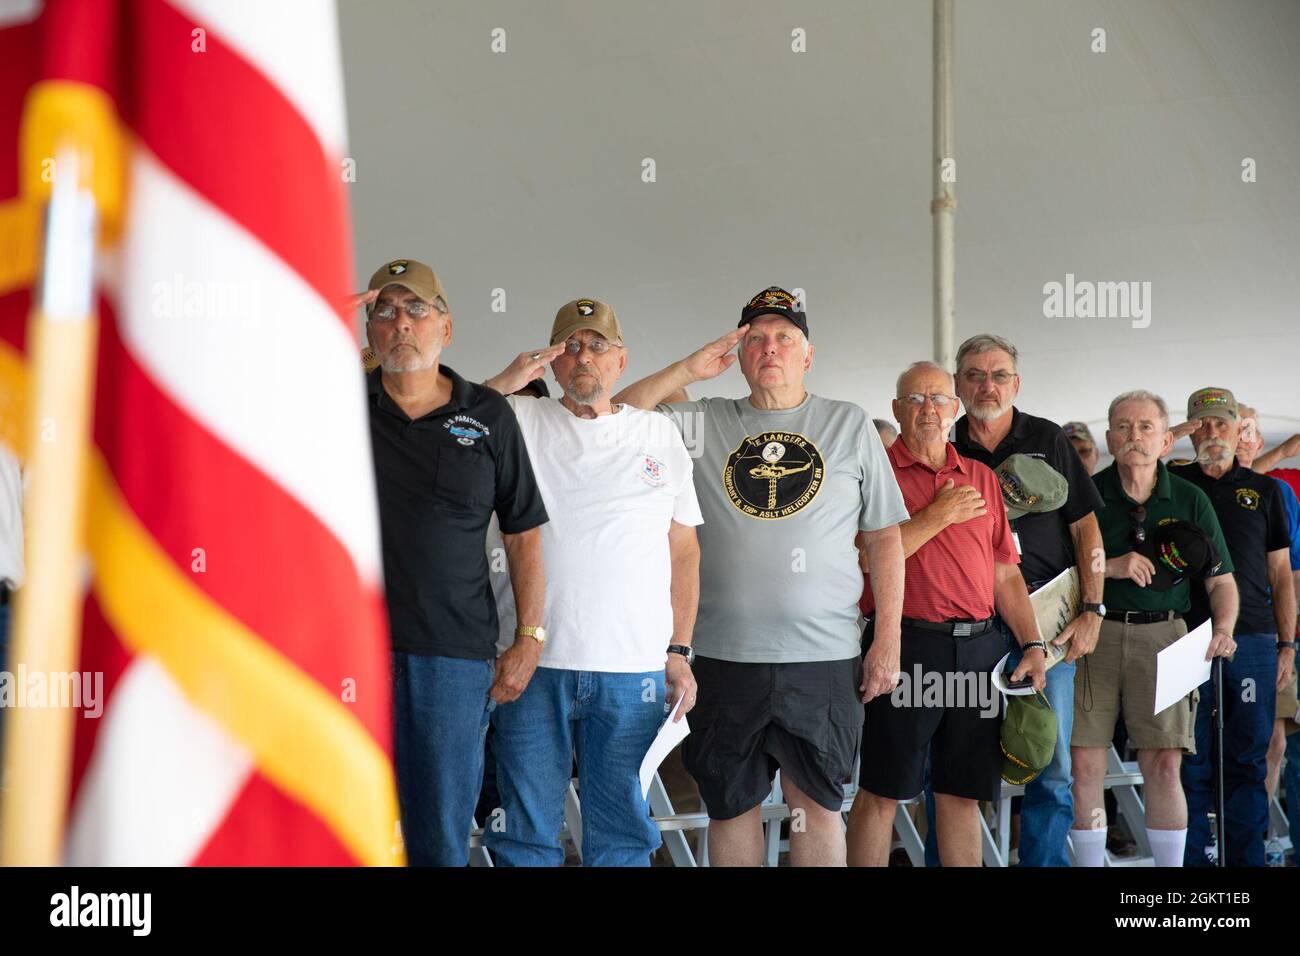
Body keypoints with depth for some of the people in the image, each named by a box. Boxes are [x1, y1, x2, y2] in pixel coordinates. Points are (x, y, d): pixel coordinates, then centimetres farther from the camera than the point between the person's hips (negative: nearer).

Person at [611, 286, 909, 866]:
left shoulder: (850, 426, 7)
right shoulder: (703, 425, 8)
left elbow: (884, 538, 7)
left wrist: (888, 641, 1)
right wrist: (688, 371, -6)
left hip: (823, 655, -1)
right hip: (725, 653, 1)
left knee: (817, 803, 4)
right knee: (731, 804, 9)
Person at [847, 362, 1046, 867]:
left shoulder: (982, 477, 15)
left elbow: (1006, 573, 16)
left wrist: (1033, 644, 8)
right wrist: (939, 515, -10)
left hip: (979, 646, 5)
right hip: (909, 642, -5)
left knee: (963, 793, 11)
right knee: (881, 792, 0)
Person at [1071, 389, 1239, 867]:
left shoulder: (1190, 499, 9)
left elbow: (1221, 578, 10)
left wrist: (1223, 628, -8)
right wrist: (1110, 567, -12)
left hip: (1164, 635, 1)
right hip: (1095, 632, -1)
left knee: (1164, 766, -3)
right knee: (1085, 765, -2)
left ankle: (1171, 864, 8)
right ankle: (1089, 862, 9)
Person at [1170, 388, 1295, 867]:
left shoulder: (1263, 490, 13)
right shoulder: (1173, 483, 9)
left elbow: (1280, 574, 12)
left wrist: (1287, 643, 6)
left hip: (1253, 639, 1)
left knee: (1248, 760, 4)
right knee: (1193, 760, 1)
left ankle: (1248, 856, 11)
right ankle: (1194, 855, 8)